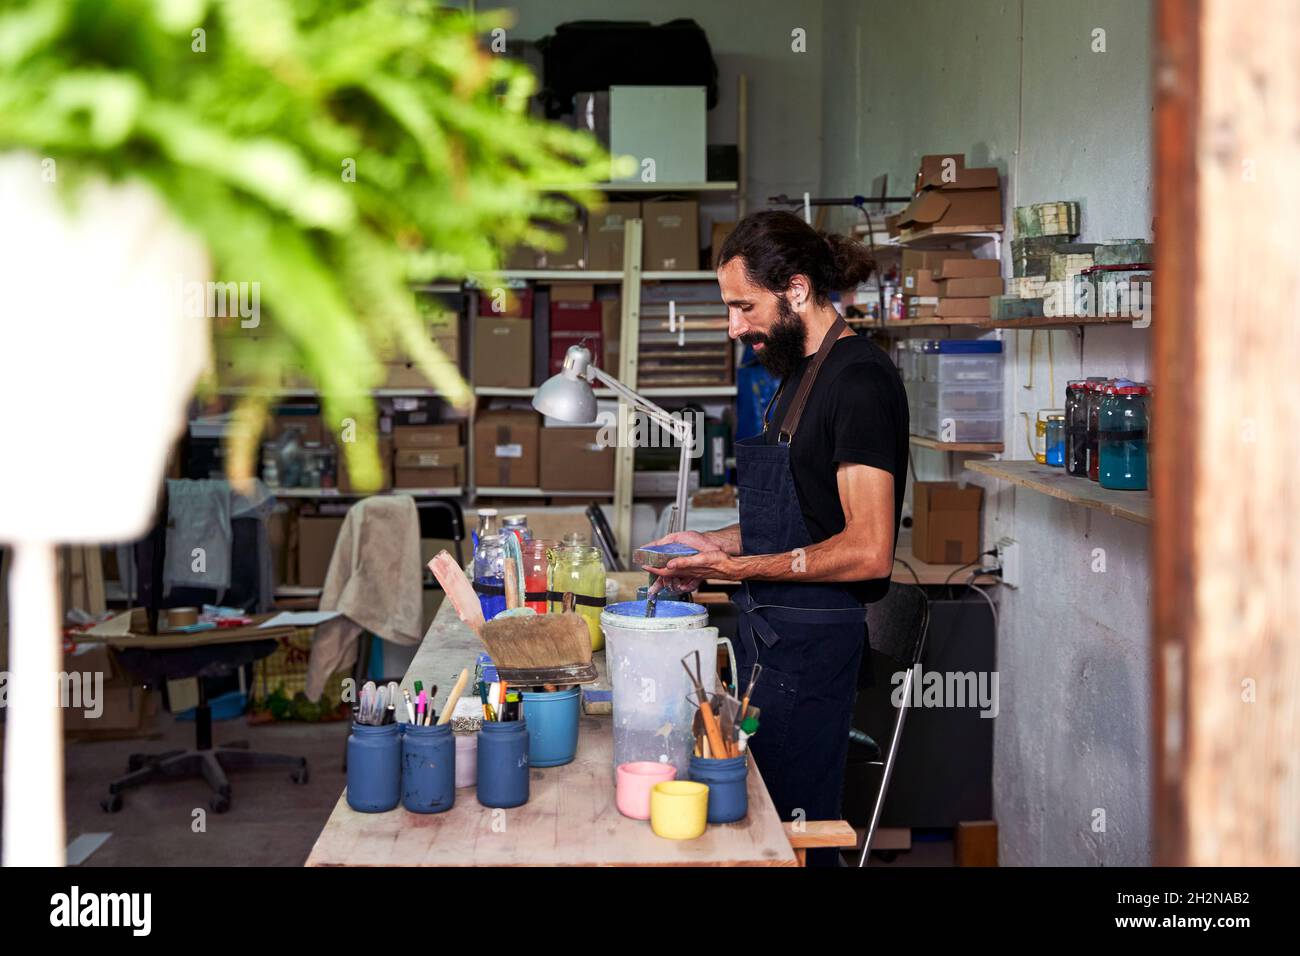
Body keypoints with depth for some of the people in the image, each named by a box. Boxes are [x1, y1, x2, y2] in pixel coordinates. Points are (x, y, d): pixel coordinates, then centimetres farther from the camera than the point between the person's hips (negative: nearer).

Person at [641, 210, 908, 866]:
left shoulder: (859, 378, -16)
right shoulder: (800, 372, 15)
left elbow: (868, 551, -22)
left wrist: (739, 567, -19)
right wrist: (713, 543, 11)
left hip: (808, 640, -10)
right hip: (768, 633, 10)